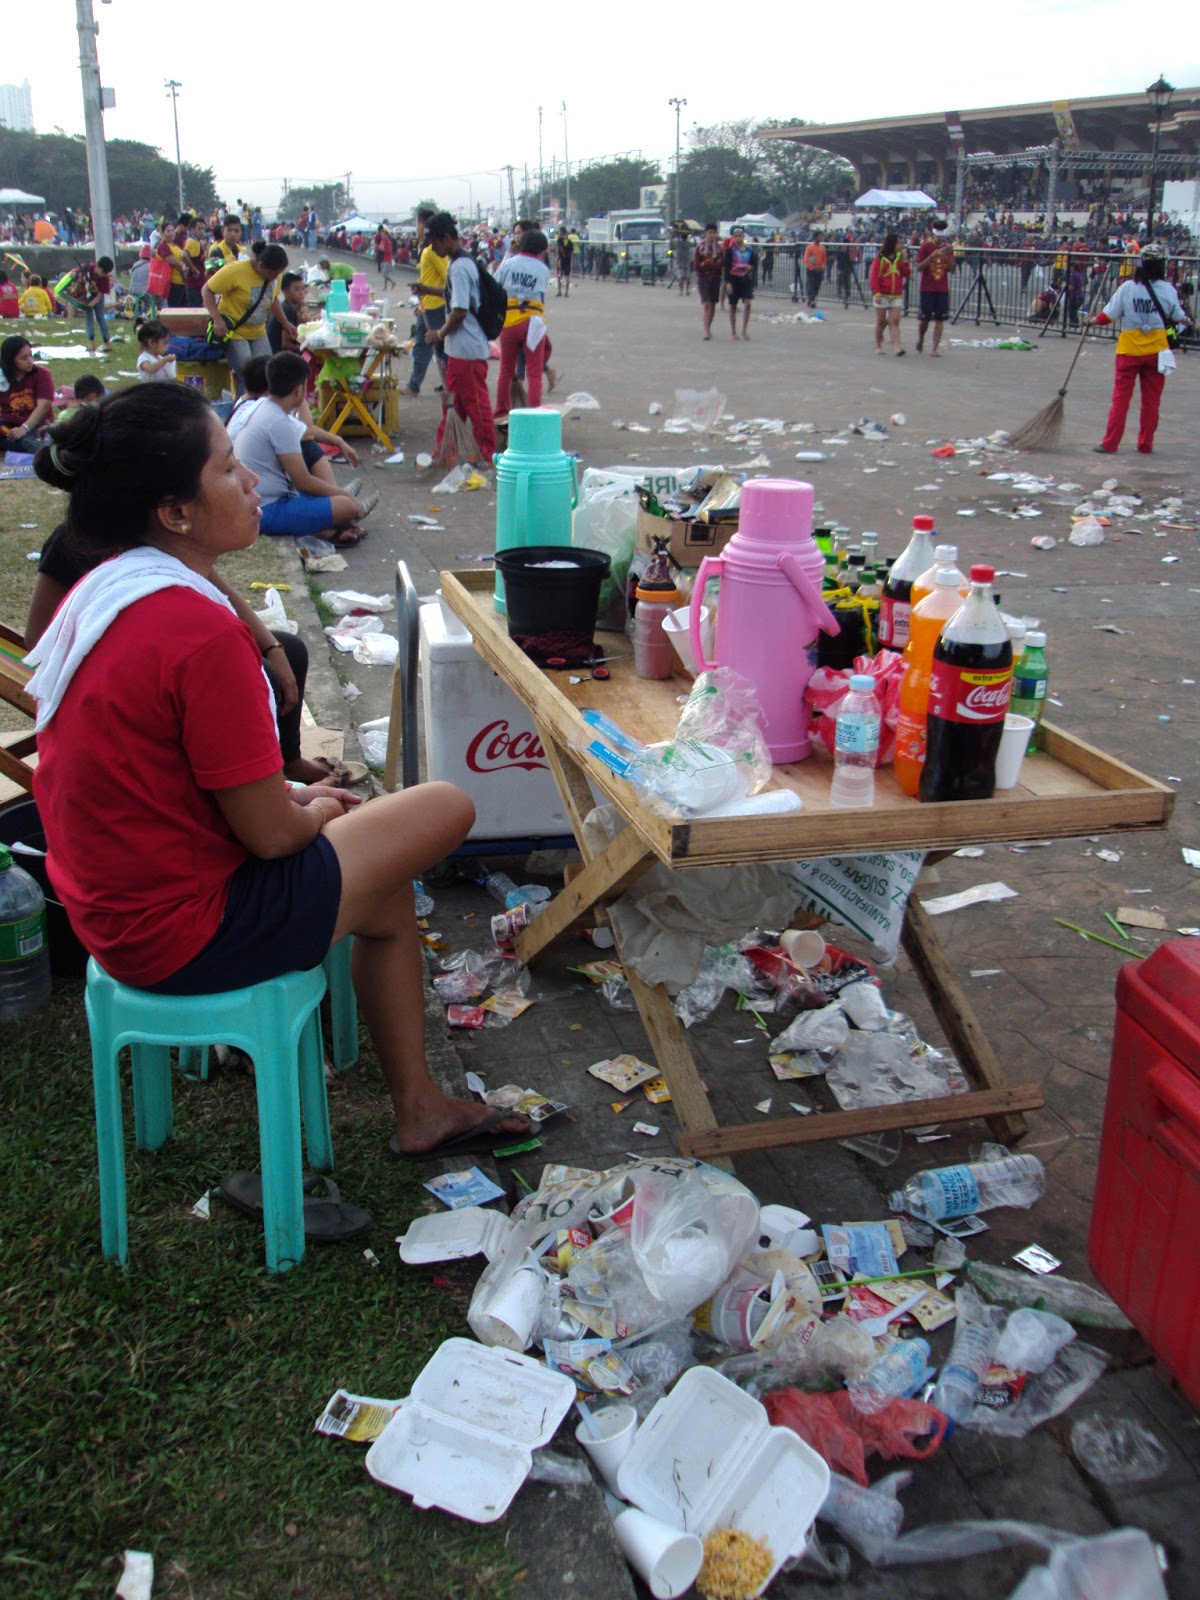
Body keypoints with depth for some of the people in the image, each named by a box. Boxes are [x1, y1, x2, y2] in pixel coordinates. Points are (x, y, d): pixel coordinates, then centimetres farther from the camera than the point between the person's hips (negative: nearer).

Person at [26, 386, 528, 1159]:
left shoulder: (98, 595, 2)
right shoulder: (202, 635, -27)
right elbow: (269, 834, -20)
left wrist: (290, 796, 11)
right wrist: (317, 813, 2)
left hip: (114, 905, 9)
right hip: (187, 933, -9)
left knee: (386, 887, 22)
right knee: (446, 808, -1)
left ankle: (419, 1108, 29)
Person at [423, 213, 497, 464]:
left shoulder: (459, 268, -18)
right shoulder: (464, 263, 12)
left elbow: (460, 310, -22)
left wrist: (440, 334, -9)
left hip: (467, 349, -10)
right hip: (460, 348, 10)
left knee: (476, 404, -2)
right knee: (454, 401, 16)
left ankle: (488, 457, 5)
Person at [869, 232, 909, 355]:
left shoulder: (900, 257, 7)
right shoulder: (880, 259, -5)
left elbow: (906, 274, 3)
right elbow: (874, 276, -8)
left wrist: (904, 261, -8)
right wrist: (876, 293, -16)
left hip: (896, 296, 3)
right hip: (882, 295, -3)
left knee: (894, 322, -6)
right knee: (880, 322, 7)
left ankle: (897, 347, -15)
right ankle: (878, 346, 19)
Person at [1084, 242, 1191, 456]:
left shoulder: (1127, 287, -9)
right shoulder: (1168, 290, -5)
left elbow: (1108, 315, -5)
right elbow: (1178, 318, 6)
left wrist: (1090, 322, 12)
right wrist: (1186, 321, 28)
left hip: (1129, 349, -1)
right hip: (1156, 350, 1)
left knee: (1121, 397, 4)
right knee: (1151, 400, 8)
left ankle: (1110, 443, 2)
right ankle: (1146, 445, 13)